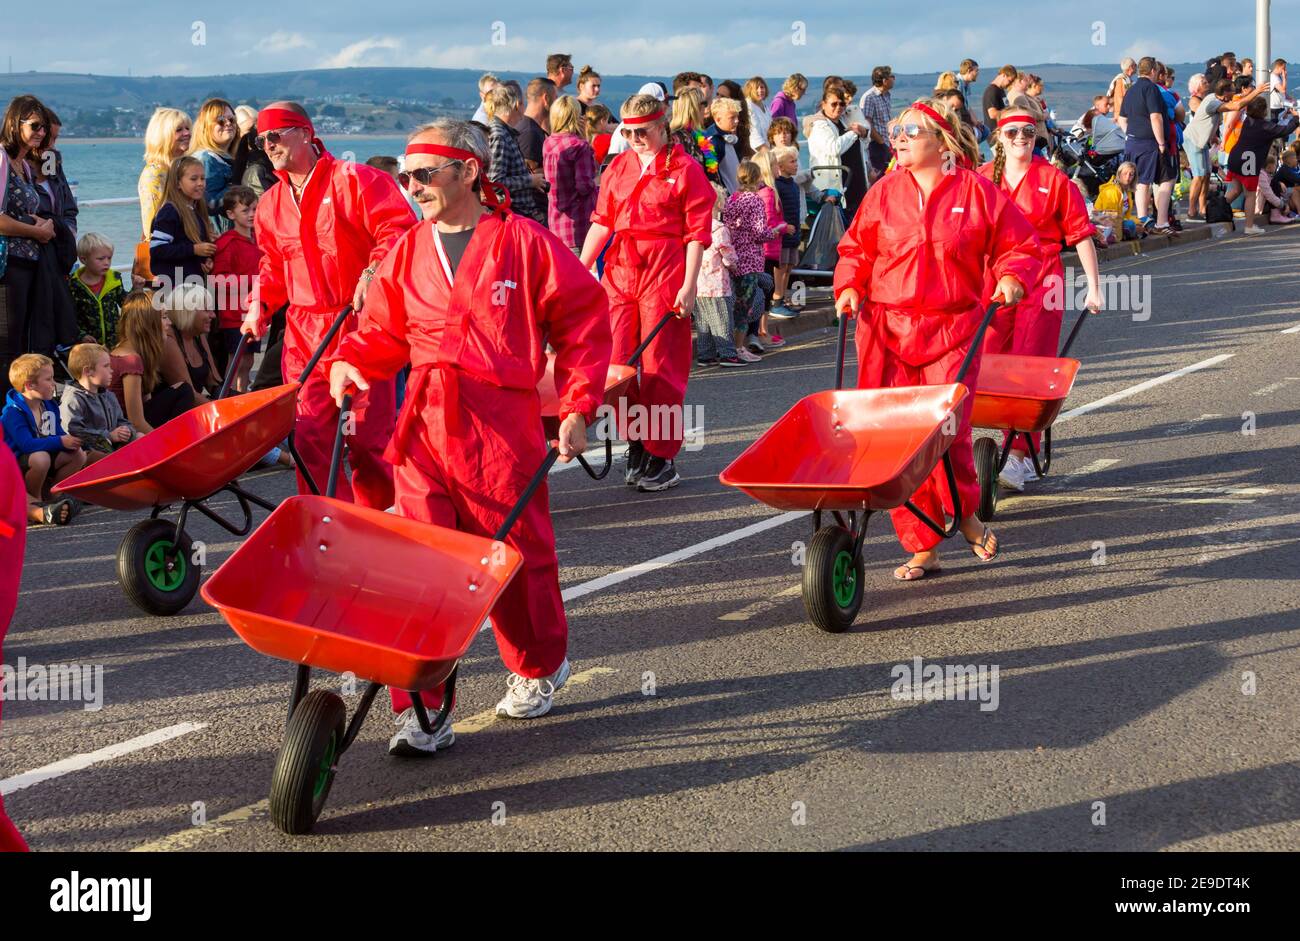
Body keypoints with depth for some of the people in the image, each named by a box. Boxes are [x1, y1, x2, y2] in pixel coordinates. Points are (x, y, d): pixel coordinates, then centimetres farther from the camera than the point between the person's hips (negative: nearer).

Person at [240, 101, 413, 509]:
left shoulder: (353, 180, -5)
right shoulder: (271, 204, 16)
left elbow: (398, 229, -12)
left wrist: (373, 273, -25)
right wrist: (260, 304, 12)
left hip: (360, 324, -6)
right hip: (303, 332, 6)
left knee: (368, 430, -3)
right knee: (309, 434, -1)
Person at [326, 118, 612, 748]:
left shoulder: (523, 242, -2)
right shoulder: (408, 251, 11)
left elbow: (584, 323, 2)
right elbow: (385, 333, 19)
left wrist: (578, 407, -3)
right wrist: (349, 361, -2)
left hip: (502, 424, -3)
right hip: (425, 423, 3)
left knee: (516, 553, 10)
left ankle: (539, 667, 38)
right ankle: (423, 710, 0)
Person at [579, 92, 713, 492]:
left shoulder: (685, 170, -2)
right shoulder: (618, 167, 14)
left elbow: (697, 233, -5)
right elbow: (602, 222, 14)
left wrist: (689, 285, -11)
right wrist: (580, 268, 6)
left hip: (664, 271, -5)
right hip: (620, 270, 5)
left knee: (660, 366, -3)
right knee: (618, 363, 4)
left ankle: (662, 457, 4)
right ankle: (635, 445, 18)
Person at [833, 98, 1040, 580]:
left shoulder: (977, 192, 3)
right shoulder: (884, 192, 10)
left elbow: (1020, 246, 10)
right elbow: (856, 249, 19)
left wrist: (1011, 278, -8)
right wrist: (849, 287, 3)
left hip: (952, 329, -3)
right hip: (887, 330, 3)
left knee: (946, 430, -13)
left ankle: (965, 513, 20)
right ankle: (921, 548, 11)